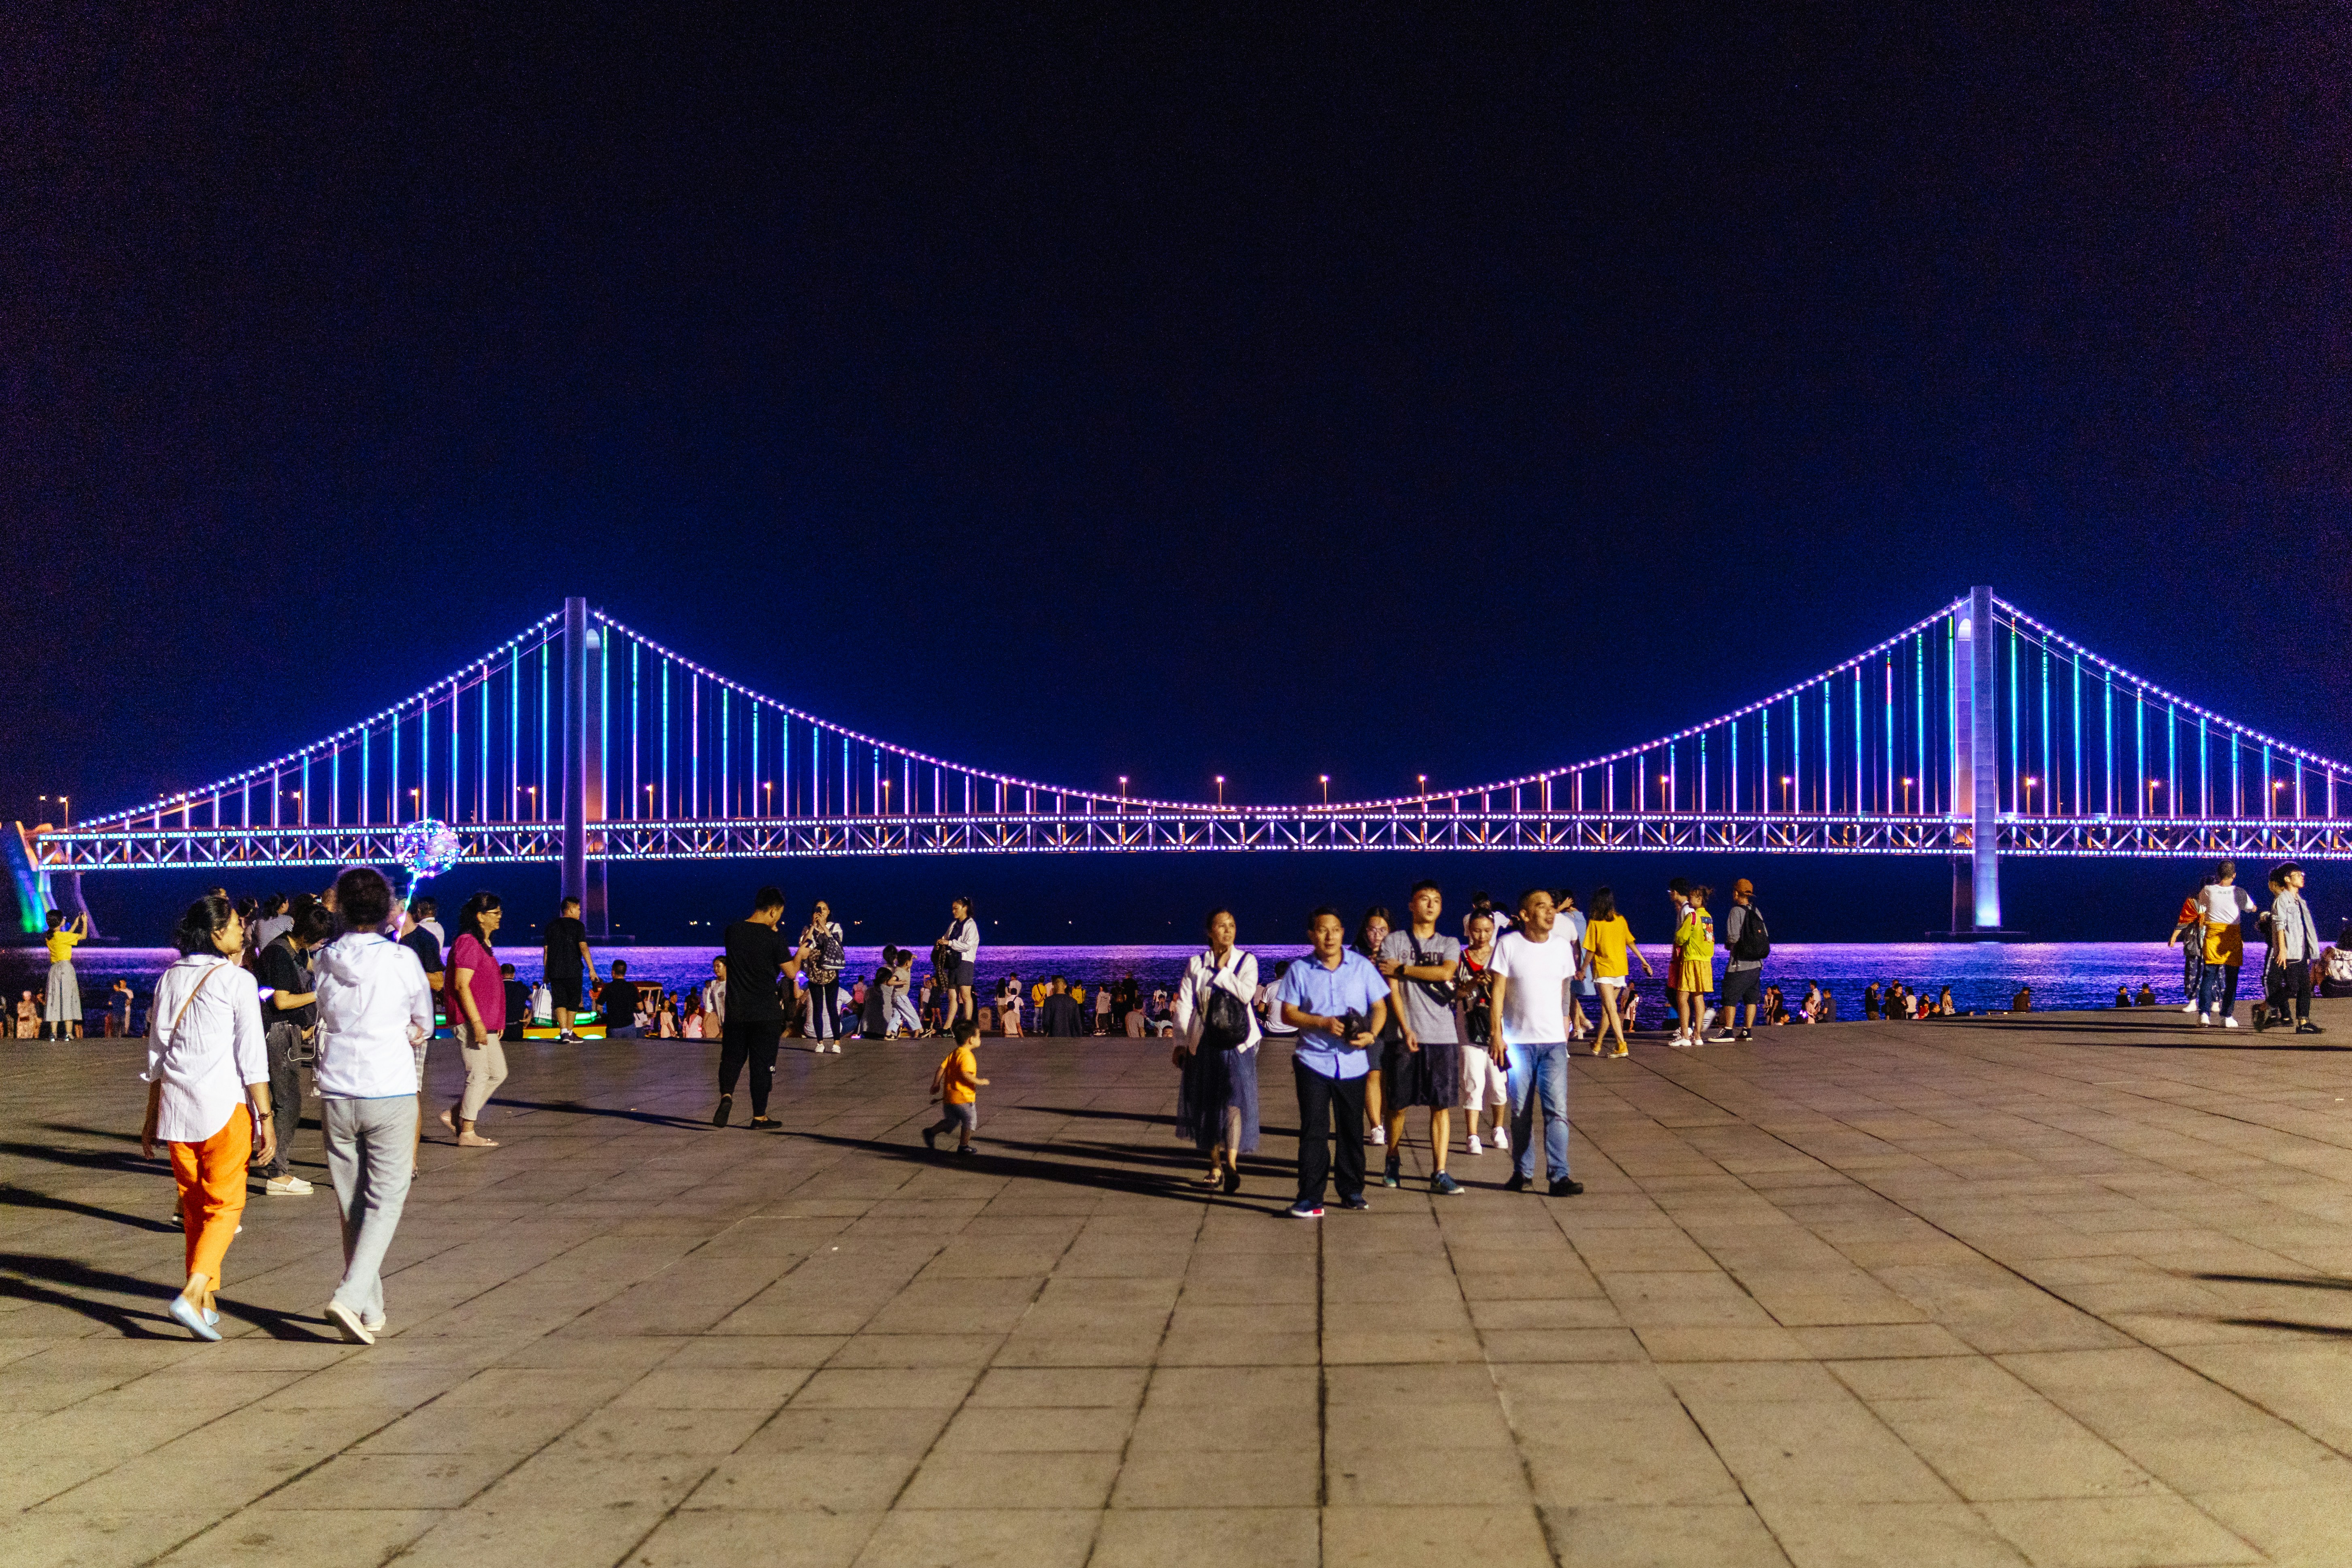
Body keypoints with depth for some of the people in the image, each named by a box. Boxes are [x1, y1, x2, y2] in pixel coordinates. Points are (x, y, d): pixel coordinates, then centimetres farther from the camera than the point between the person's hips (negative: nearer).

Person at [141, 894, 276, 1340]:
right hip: (225, 1105, -6)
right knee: (224, 1206, 1)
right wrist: (265, 1117, -7)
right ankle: (193, 1295, -14)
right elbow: (252, 1055, -10)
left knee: (194, 1206, 15)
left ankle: (207, 1301, 20)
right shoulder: (237, 980, -7)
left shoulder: (170, 978, 9)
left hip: (176, 1105, 6)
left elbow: (156, 1052, 13)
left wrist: (152, 1116, 19)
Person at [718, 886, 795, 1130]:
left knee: (732, 1056, 16)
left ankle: (726, 1094, -11)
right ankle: (759, 1116, 12)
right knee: (762, 1063, 6)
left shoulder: (733, 931, 0)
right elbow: (791, 972, -6)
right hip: (766, 1013, -3)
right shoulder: (774, 937, -12)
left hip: (736, 1010, 3)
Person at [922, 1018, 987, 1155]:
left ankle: (931, 1132, 16)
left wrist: (936, 1084, 13)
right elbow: (965, 1074, -30)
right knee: (970, 1120, 8)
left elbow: (942, 1068, 8)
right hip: (963, 1097, -9)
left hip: (949, 1096, 9)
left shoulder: (954, 1053, 10)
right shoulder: (967, 1056, -19)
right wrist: (980, 1082, -20)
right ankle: (963, 1146, 13)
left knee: (951, 1121, 22)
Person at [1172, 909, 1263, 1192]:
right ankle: (1216, 1167, 17)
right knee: (1208, 1105, 6)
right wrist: (1180, 1043, -3)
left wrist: (1221, 971, -8)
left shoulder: (1247, 961, 3)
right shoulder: (1196, 964, 6)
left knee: (1235, 1100, -16)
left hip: (1238, 1044, -2)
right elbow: (1184, 1004, 3)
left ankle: (1231, 1162, -22)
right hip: (1205, 1045, 2)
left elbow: (1246, 993, -15)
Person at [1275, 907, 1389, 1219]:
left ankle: (1352, 1192, 22)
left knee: (1352, 1130, 10)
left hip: (1353, 1062, 2)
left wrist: (1371, 1034, -13)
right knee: (1313, 1131, -5)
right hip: (1313, 1061, -1)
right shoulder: (1300, 971, 1)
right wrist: (1323, 1023, -16)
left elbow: (1379, 1007, 7)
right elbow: (1288, 1014, -1)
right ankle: (1310, 1199, -4)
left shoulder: (1362, 966, 4)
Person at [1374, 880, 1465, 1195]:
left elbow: (1446, 972, -10)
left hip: (1442, 1036, 2)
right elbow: (1392, 988, -4)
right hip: (1403, 1036, -1)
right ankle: (1393, 1160, 27)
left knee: (1442, 1106, -2)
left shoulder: (1449, 944, 12)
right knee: (1398, 1105, 5)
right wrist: (1406, 1029, -14)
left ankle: (1439, 1173, 0)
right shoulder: (1394, 941, 6)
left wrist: (1402, 969, -6)